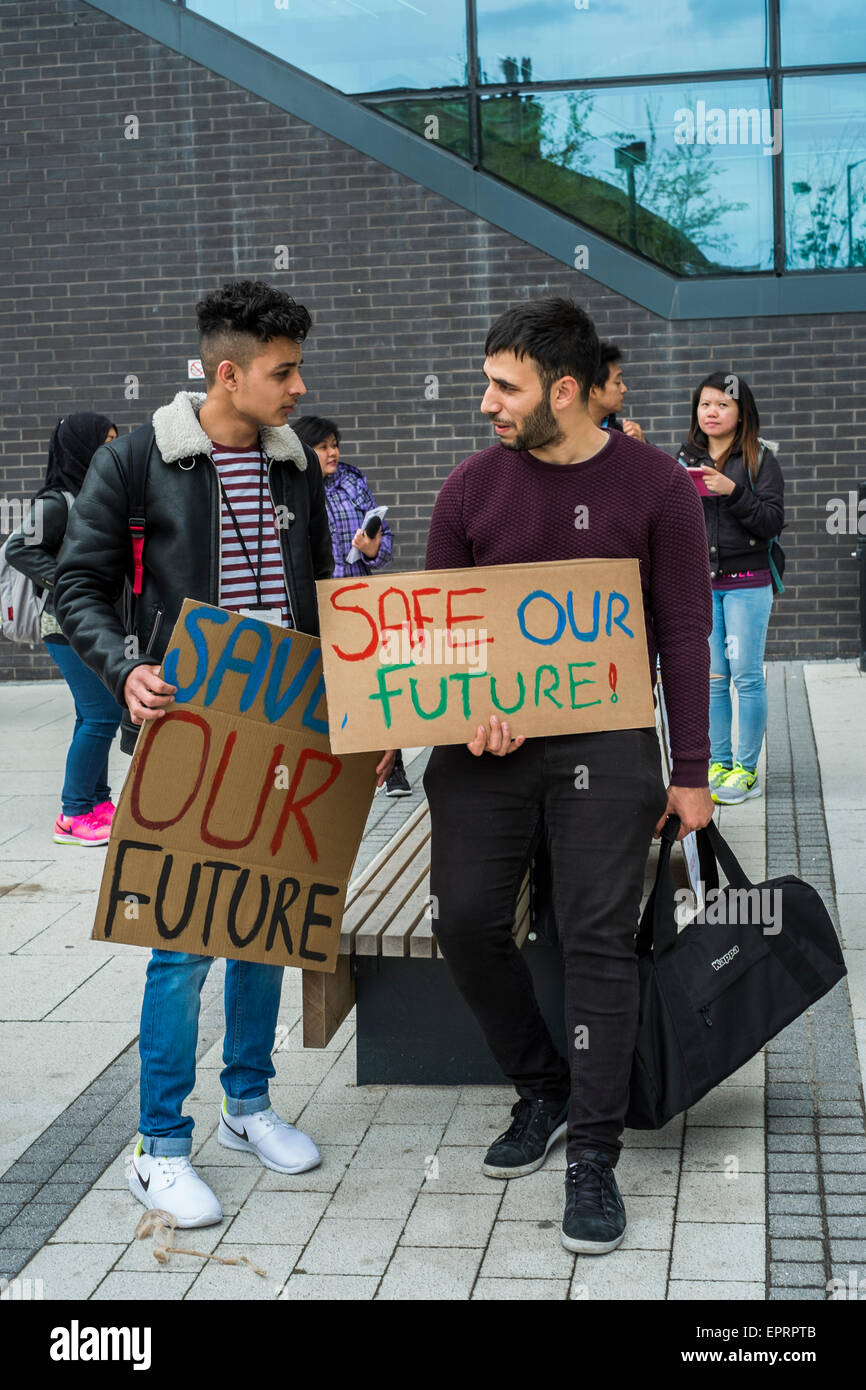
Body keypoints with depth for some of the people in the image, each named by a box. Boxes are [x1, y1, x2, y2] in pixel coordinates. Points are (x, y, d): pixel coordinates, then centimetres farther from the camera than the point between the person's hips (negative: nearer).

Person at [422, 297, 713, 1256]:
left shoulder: (653, 485, -3)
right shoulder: (473, 486, 3)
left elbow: (684, 634, 1)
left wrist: (690, 772, -1)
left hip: (605, 739, -3)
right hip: (485, 738, 3)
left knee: (597, 937, -6)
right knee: (466, 922, -1)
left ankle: (592, 1156, 5)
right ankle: (542, 1092, 23)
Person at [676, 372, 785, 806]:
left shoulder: (761, 460, 2)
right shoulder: (684, 460, 11)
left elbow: (772, 522, -6)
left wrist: (732, 492, -18)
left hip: (747, 583, -3)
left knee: (746, 675, -4)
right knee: (710, 677, 4)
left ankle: (746, 770, 4)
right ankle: (717, 764, 13)